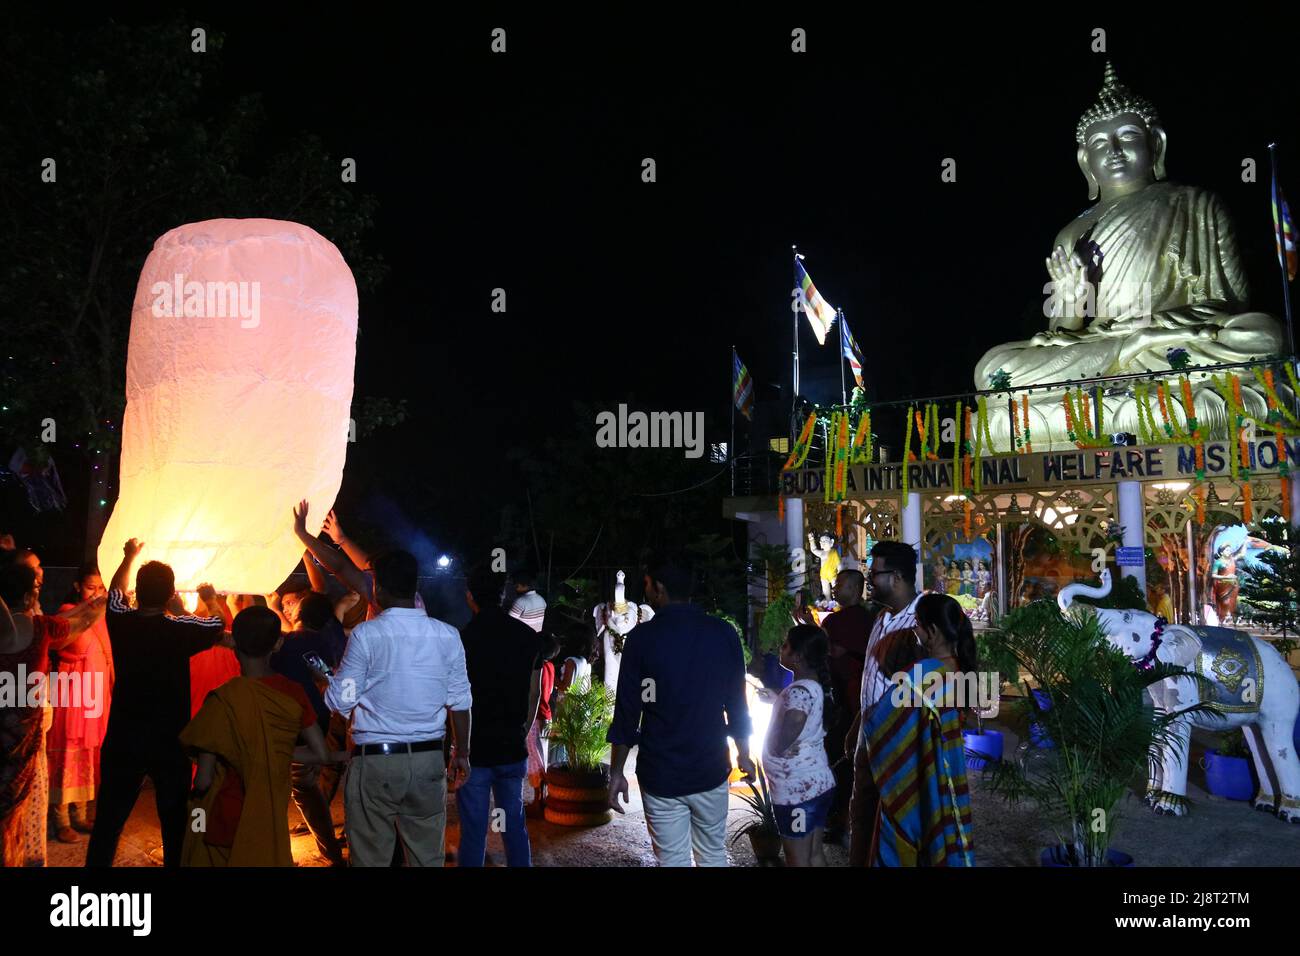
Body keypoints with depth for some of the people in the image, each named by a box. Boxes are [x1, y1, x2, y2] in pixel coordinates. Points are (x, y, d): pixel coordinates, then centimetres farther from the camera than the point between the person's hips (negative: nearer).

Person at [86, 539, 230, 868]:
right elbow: (228, 629, 3)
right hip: (170, 742, -3)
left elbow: (114, 591, 16)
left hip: (122, 741, 3)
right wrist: (211, 600, 21)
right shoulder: (182, 629, -15)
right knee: (175, 823, 9)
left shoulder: (120, 622, -7)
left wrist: (129, 557, 32)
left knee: (108, 822, 12)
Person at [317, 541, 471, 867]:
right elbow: (459, 703, 2)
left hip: (375, 760, -3)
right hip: (429, 759, 3)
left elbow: (341, 702, -5)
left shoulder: (365, 634, -10)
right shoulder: (447, 635, -1)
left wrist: (324, 678, 15)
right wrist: (461, 753, 13)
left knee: (371, 856, 9)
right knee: (428, 855, 13)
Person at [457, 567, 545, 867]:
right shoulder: (529, 637, 0)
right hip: (513, 748, 4)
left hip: (474, 750, -3)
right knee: (515, 825, 16)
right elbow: (534, 694, 7)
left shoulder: (463, 638, -12)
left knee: (473, 831, 6)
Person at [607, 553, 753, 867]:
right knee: (713, 855, 17)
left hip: (660, 776, -2)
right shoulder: (724, 634, -4)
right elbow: (737, 703, 2)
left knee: (673, 860, 9)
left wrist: (616, 772, 1)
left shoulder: (643, 637, -10)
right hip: (711, 770, 2)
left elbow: (627, 711, -8)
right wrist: (743, 754, 16)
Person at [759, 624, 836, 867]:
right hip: (818, 783, 9)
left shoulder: (800, 691, -24)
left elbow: (776, 745, -21)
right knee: (815, 853, 18)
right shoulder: (818, 686, 4)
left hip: (797, 791, -9)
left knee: (798, 860, 4)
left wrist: (775, 710, -6)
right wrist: (778, 700, 15)